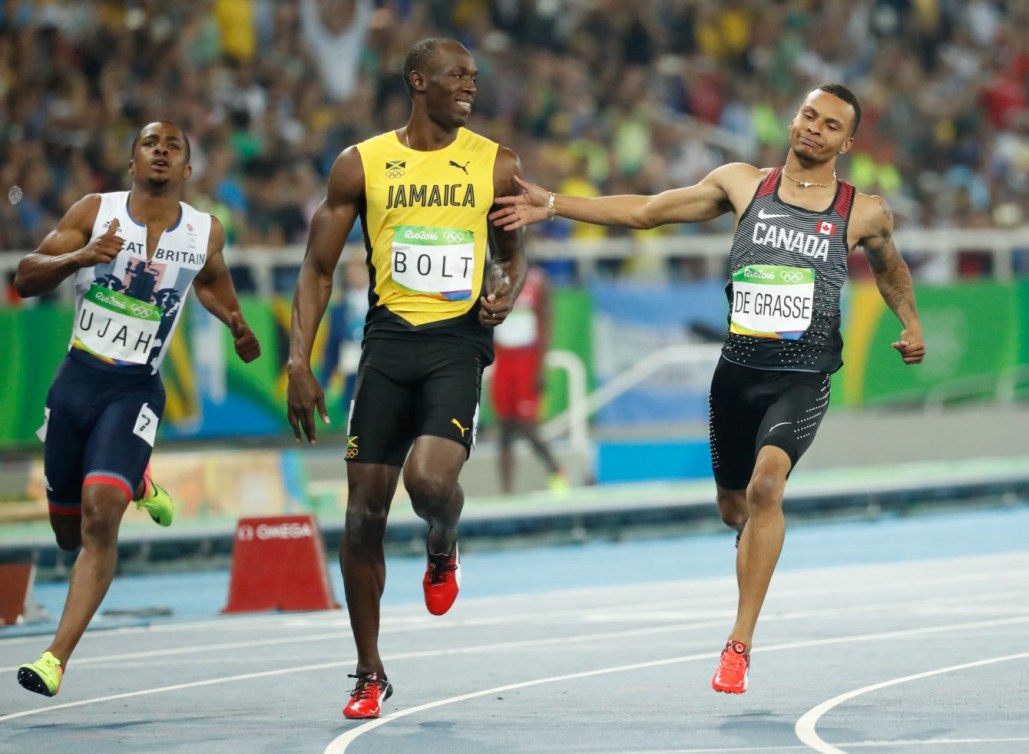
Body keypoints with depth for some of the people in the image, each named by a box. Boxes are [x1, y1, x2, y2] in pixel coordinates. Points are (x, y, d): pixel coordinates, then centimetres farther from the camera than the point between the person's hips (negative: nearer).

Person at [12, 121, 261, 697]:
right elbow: (25, 280, -6)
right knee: (69, 531, 12)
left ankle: (58, 657, -20)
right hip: (76, 379, 2)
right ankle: (135, 483, 47)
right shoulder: (95, 212, -4)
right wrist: (80, 257, -24)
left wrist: (238, 325, 5)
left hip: (136, 391, -2)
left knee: (100, 514, -22)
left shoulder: (205, 233, 0)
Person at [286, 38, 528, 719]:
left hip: (459, 341, -1)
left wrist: (507, 294, -5)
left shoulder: (497, 165, 4)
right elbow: (319, 269, 7)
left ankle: (443, 551, 14)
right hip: (389, 339, 1)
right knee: (365, 511, 1)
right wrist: (299, 361, -2)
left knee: (431, 478, -25)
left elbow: (512, 253, 19)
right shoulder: (361, 165, 3)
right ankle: (370, 675, 15)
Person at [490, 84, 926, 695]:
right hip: (738, 370, 3)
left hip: (803, 378, -3)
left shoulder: (864, 213, 4)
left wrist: (911, 324, 13)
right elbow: (645, 211, 9)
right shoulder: (743, 184, 6)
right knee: (734, 507, 12)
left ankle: (740, 644, -22)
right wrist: (553, 204, 4)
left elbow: (891, 269, 27)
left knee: (766, 483, -26)